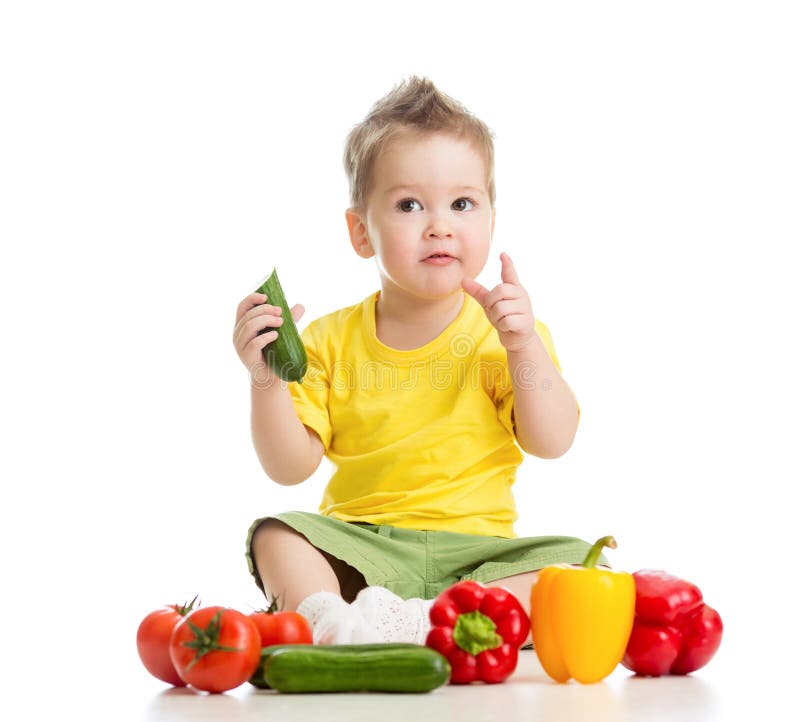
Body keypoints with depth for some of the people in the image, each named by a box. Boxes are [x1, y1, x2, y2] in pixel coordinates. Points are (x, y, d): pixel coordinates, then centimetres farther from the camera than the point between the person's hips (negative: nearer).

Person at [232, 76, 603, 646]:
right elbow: (290, 466, 0)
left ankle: (426, 622, -39)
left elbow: (553, 442, -7)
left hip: (474, 550, 0)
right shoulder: (332, 341, 5)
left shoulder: (499, 332, 4)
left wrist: (524, 347, -20)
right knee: (275, 535, -22)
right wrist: (267, 379, -16)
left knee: (568, 561, -26)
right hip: (360, 545, 1)